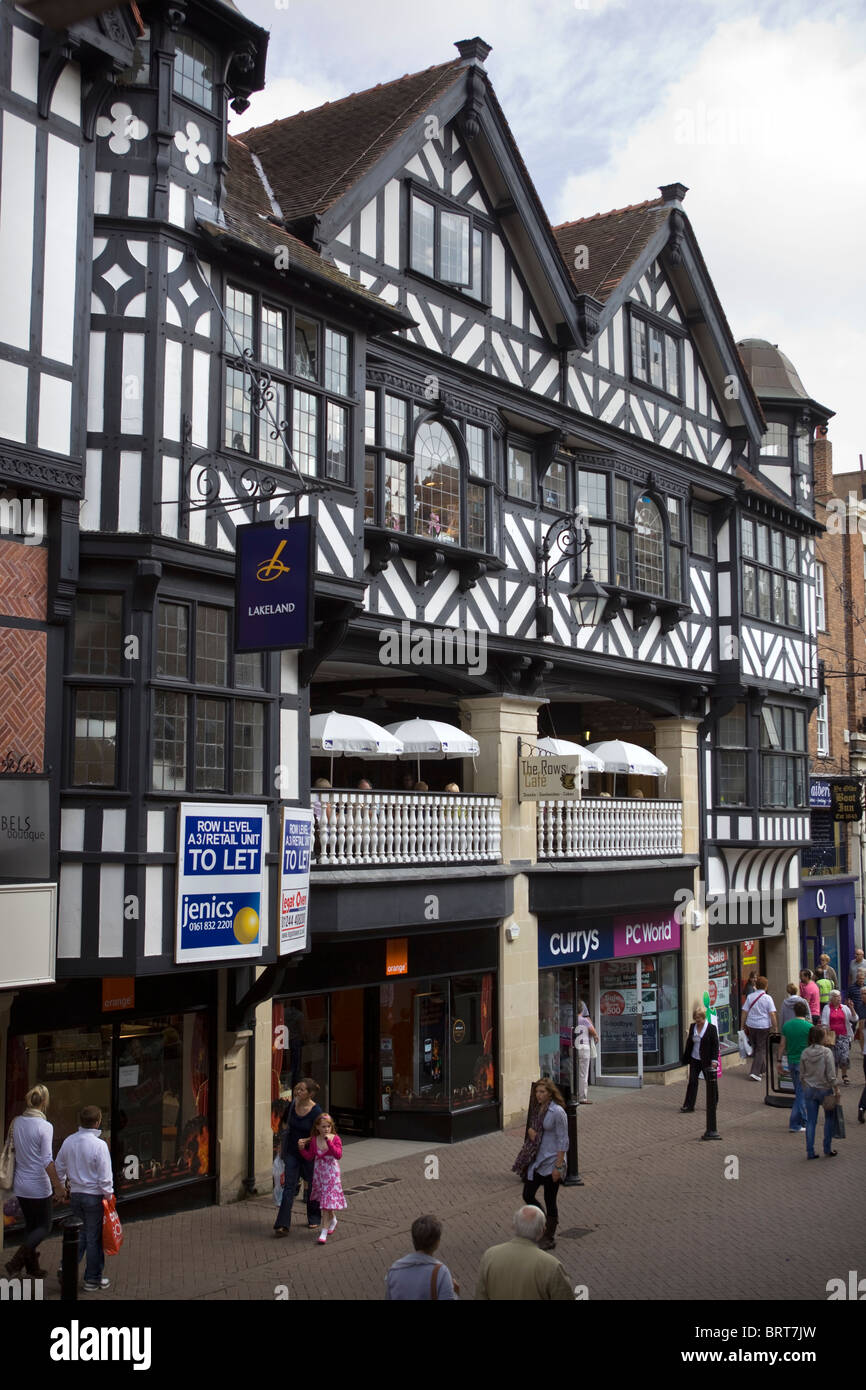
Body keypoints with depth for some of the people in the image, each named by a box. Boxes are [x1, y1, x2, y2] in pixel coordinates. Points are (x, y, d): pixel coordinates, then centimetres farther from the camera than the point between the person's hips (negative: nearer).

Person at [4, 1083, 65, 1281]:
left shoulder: (16, 1123, 0)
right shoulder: (44, 1126, -19)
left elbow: (11, 1151, 10)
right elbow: (47, 1161, -20)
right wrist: (58, 1187, -14)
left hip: (20, 1184, 6)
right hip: (38, 1186, -6)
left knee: (30, 1225, 18)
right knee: (44, 1227, 7)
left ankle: (33, 1268, 22)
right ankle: (17, 1261, -8)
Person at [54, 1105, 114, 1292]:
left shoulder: (68, 1142, -1)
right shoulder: (99, 1145, -20)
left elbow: (59, 1166, 12)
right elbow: (105, 1176, -17)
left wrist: (64, 1183, 28)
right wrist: (108, 1195, -5)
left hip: (75, 1194, 5)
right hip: (94, 1196, -5)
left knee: (81, 1233, 21)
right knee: (94, 1237, 7)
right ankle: (92, 1280, 16)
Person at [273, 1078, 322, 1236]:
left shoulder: (316, 1111, -17)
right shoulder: (293, 1105, -3)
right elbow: (286, 1126, 14)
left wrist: (305, 1141, -31)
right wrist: (282, 1145, 14)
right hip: (292, 1152, 3)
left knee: (312, 1186, 12)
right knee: (289, 1186, -5)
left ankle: (314, 1219, 32)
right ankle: (283, 1225, -10)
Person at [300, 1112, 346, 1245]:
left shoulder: (335, 1139, -12)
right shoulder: (314, 1140, -1)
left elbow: (338, 1155, -24)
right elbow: (310, 1156, 5)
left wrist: (329, 1142, -31)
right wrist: (302, 1148, -11)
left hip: (331, 1172, -4)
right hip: (318, 1172, 4)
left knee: (328, 1198, -8)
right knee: (323, 1198, 18)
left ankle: (324, 1231, -6)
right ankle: (333, 1220, 45)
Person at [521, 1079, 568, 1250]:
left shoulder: (557, 1112, -16)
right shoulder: (538, 1109, 6)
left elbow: (563, 1141, -16)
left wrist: (558, 1166, -18)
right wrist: (531, 1131, 3)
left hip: (551, 1162, -8)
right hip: (537, 1160, 8)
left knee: (549, 1201, 3)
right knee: (528, 1196, 8)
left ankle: (549, 1239, 18)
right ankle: (546, 1225, 30)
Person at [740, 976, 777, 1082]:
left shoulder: (750, 997, 2)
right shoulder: (767, 998, -7)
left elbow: (744, 1012, 3)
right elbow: (772, 1014, -9)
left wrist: (742, 1025, 10)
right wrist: (775, 1027, -3)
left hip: (751, 1026, 4)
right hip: (764, 1026, -4)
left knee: (756, 1048, 19)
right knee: (761, 1049, 2)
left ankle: (762, 1069, 29)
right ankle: (755, 1072, -7)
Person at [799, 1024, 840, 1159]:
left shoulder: (804, 1053, -2)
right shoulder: (826, 1052, -14)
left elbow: (802, 1075, 4)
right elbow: (831, 1075, -14)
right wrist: (836, 1090, -5)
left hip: (809, 1091, 3)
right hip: (824, 1089, -3)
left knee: (811, 1121, 7)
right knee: (829, 1119, 15)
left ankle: (810, 1152, 8)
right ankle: (828, 1149, 20)